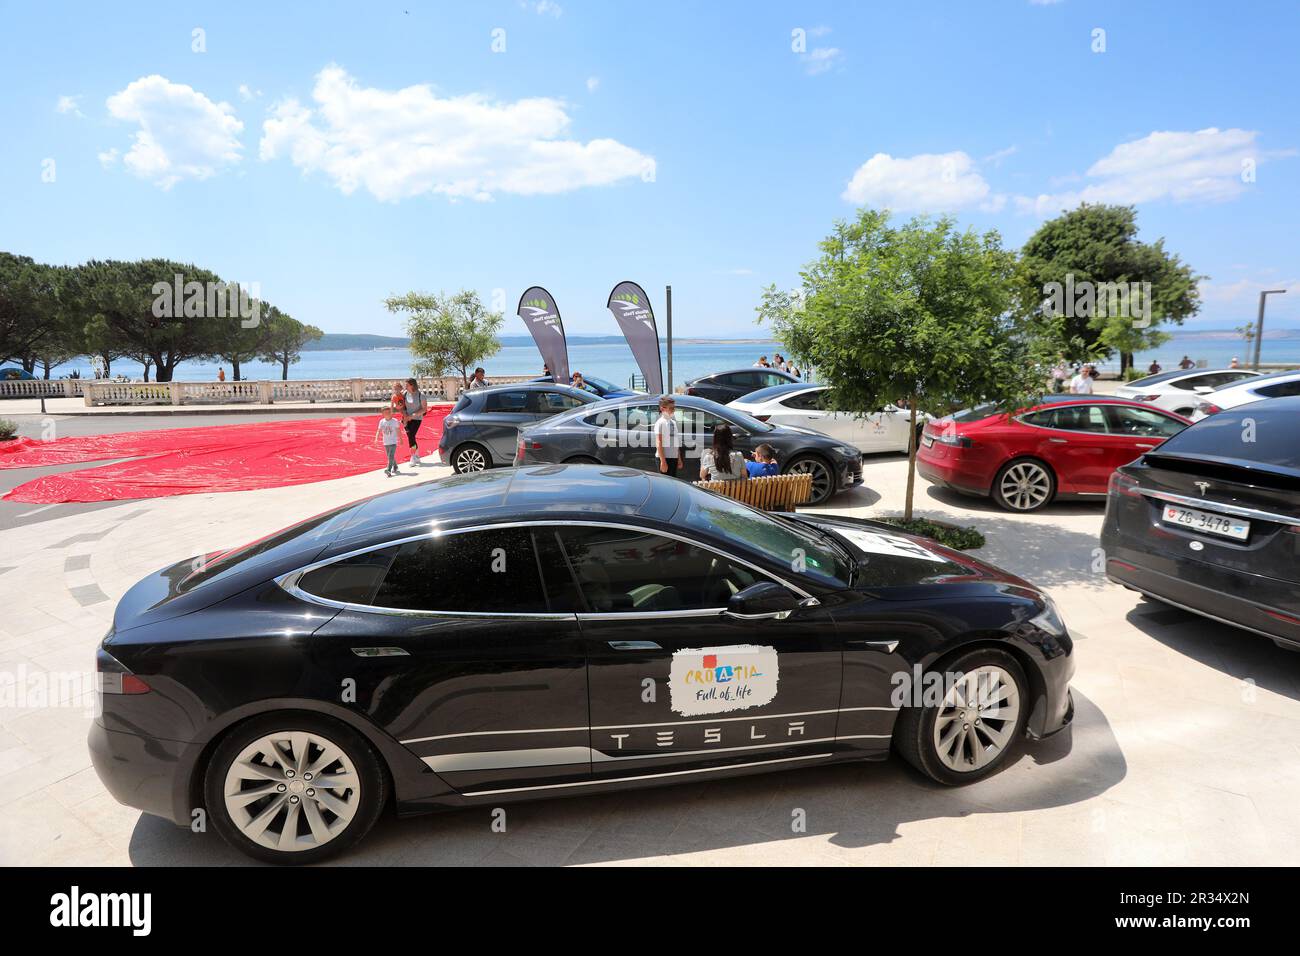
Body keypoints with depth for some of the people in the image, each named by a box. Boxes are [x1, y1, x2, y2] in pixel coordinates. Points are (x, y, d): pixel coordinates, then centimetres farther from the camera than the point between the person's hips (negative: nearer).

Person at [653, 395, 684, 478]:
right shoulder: (660, 422, -9)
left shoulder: (673, 422, 14)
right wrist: (663, 461, -19)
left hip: (674, 457, 8)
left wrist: (679, 459, 16)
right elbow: (658, 443, -14)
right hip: (664, 457, -8)